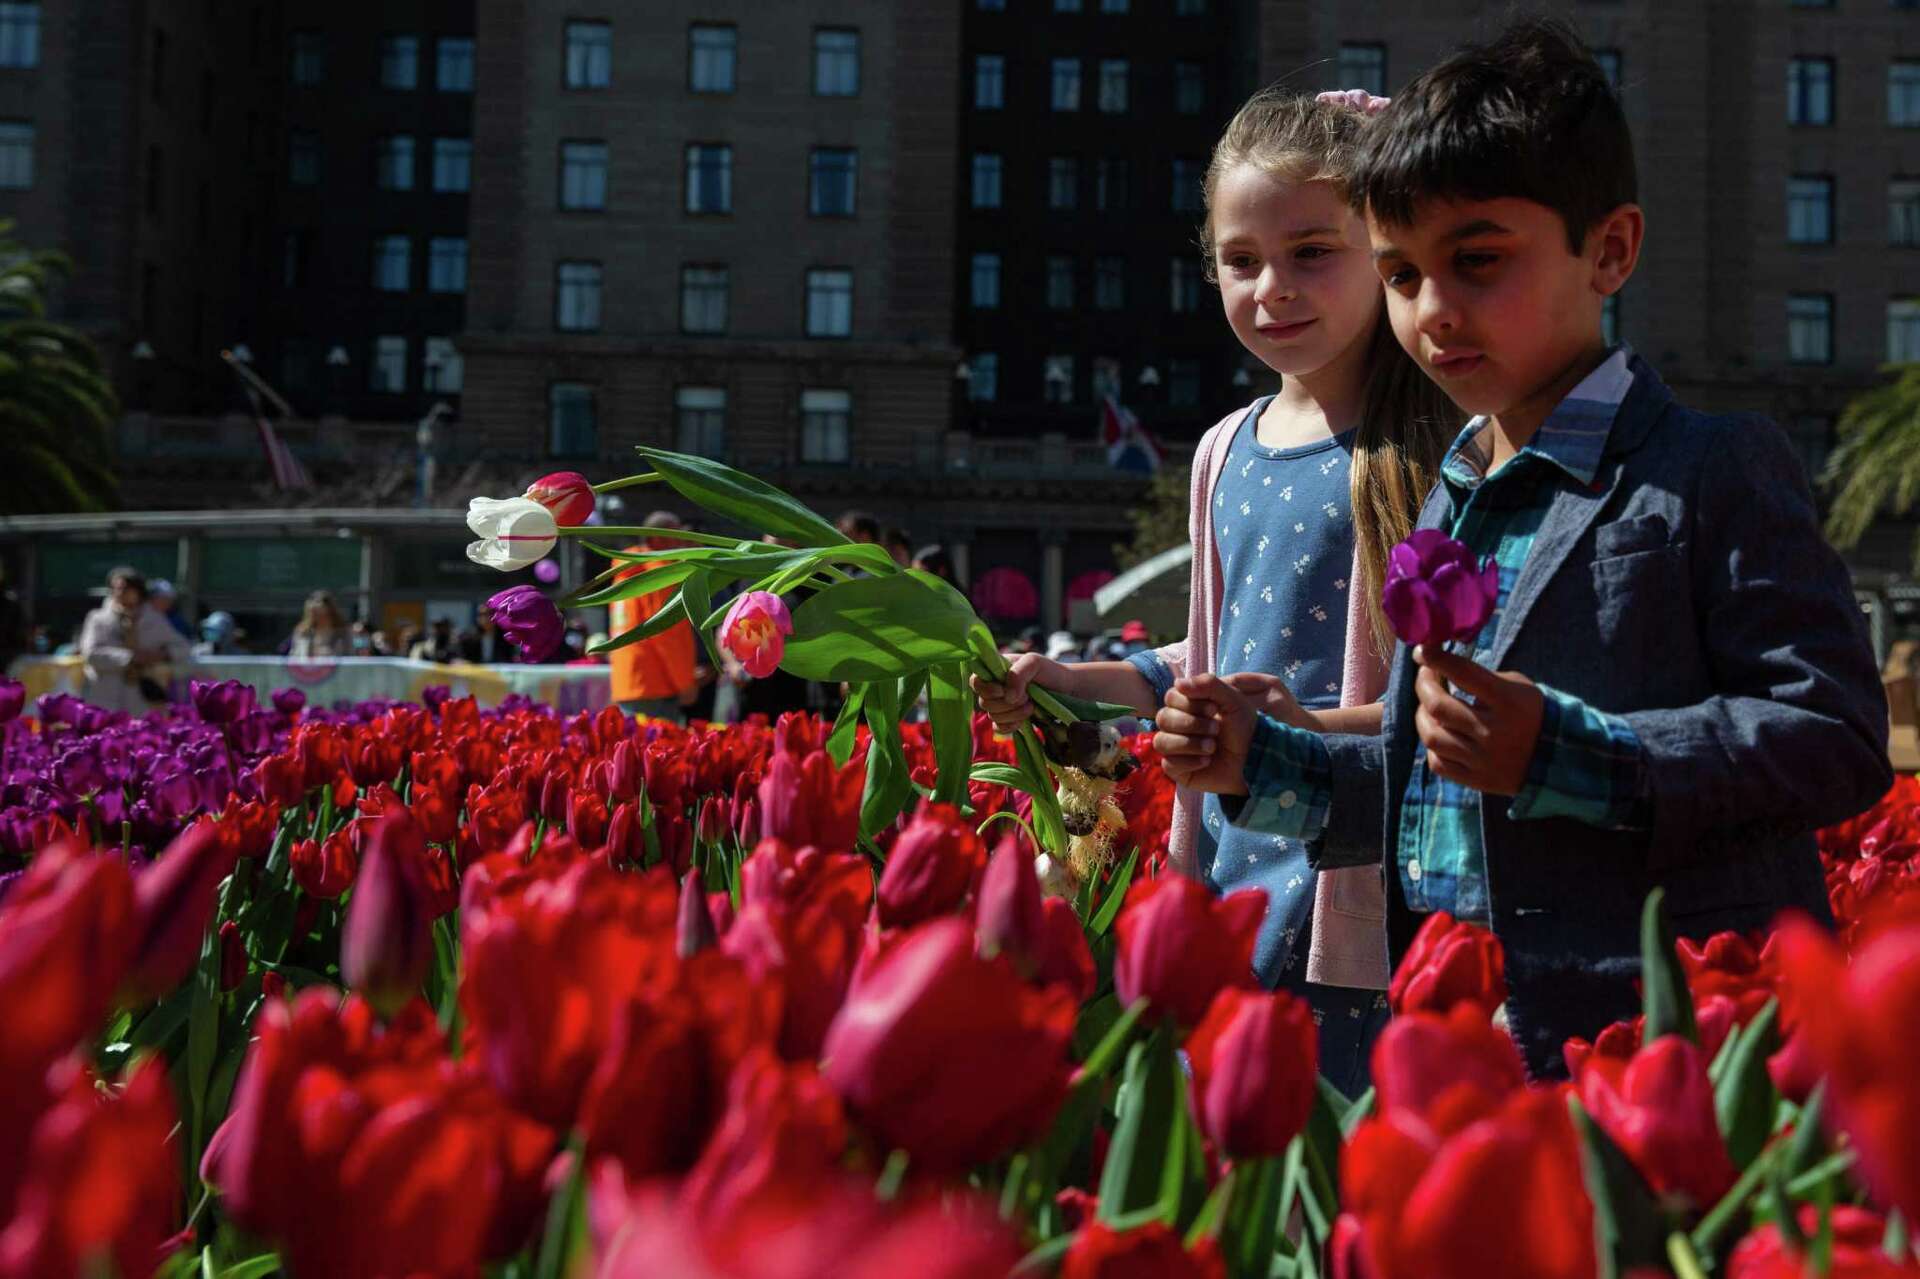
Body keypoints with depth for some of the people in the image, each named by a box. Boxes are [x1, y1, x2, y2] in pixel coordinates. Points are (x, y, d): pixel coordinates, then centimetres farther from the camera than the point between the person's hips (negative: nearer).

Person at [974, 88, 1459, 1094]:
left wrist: (1319, 726, -26)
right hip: (1229, 868, 6)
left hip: (1356, 891, -6)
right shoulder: (1225, 454, 11)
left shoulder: (1428, 453, -10)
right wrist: (1066, 681, 16)